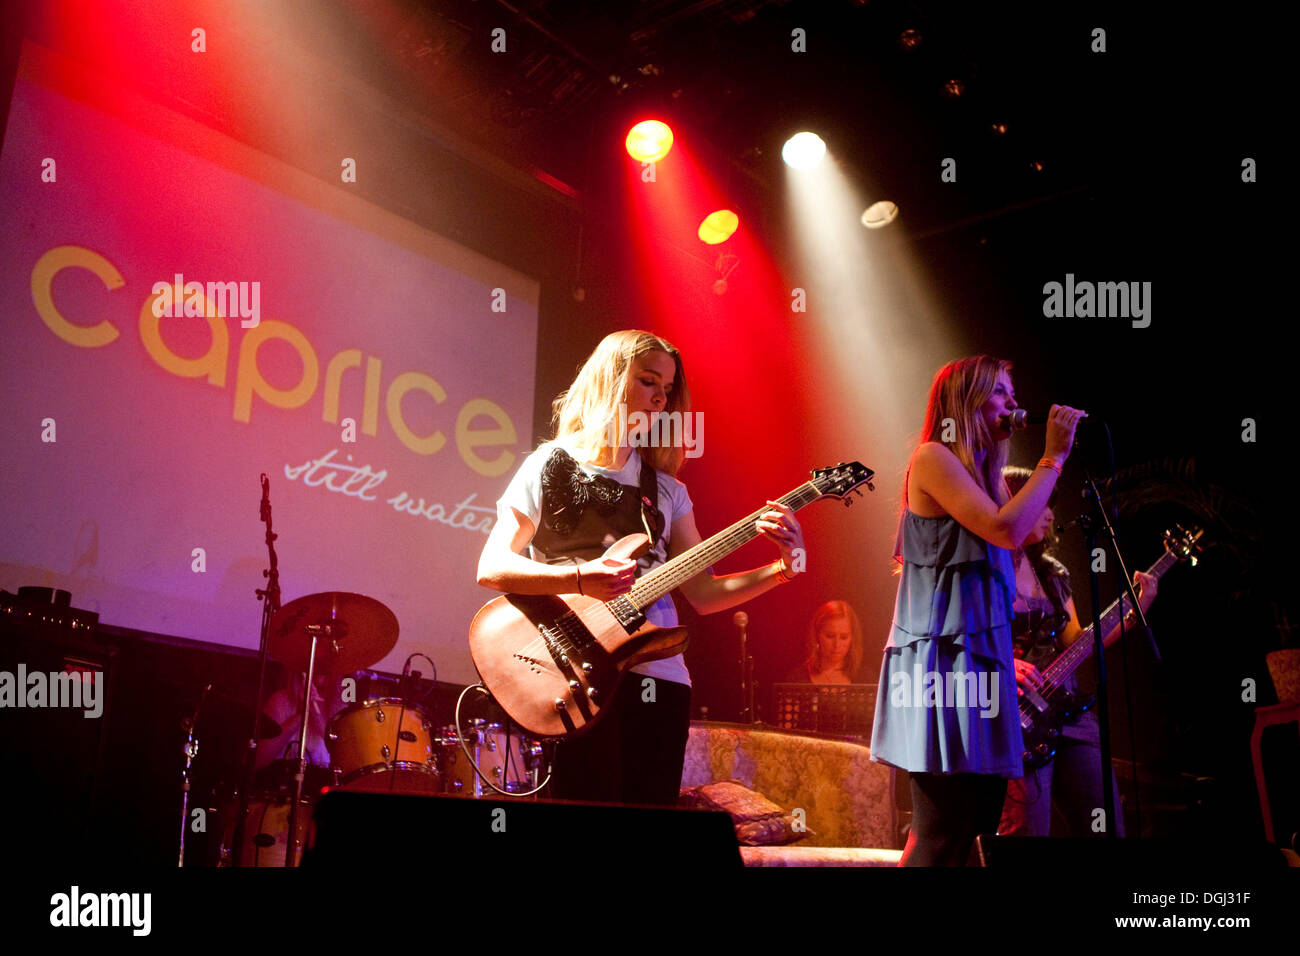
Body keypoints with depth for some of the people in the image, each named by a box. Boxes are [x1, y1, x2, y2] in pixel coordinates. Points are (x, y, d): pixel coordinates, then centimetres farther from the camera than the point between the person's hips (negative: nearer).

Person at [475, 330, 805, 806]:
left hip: (659, 677, 5)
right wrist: (580, 578, -21)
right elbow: (491, 567, -6)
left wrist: (781, 568, -5)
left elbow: (702, 593, 10)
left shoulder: (666, 489, 15)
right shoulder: (552, 465, 2)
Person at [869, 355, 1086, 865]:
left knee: (979, 825, 9)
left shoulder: (982, 473, 20)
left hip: (980, 659, 9)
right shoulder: (933, 457, -6)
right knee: (943, 835, -10)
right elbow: (1006, 530, -17)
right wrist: (1053, 456, -11)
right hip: (943, 659, -9)